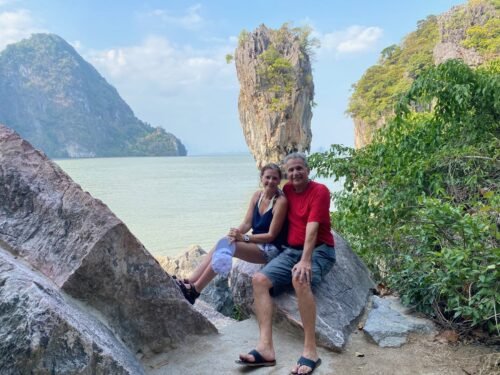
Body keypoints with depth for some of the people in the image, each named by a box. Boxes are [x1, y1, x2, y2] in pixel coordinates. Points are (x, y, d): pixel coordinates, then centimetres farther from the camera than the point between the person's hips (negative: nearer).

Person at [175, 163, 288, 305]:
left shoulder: (280, 201, -14)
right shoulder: (257, 195, 6)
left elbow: (271, 235, -15)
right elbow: (247, 223, 3)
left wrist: (244, 237, -21)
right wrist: (236, 233, -19)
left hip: (270, 249, -7)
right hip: (256, 243, 7)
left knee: (226, 245, -25)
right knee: (222, 244, -17)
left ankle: (194, 290, -23)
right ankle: (189, 283, -21)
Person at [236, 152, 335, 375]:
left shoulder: (320, 191, -8)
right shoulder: (287, 190, 12)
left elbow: (312, 228, -21)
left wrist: (305, 260, -32)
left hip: (319, 250, -6)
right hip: (291, 251, 6)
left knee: (300, 279, -38)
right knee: (259, 280, -18)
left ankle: (310, 351, -36)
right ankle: (266, 347, -29)